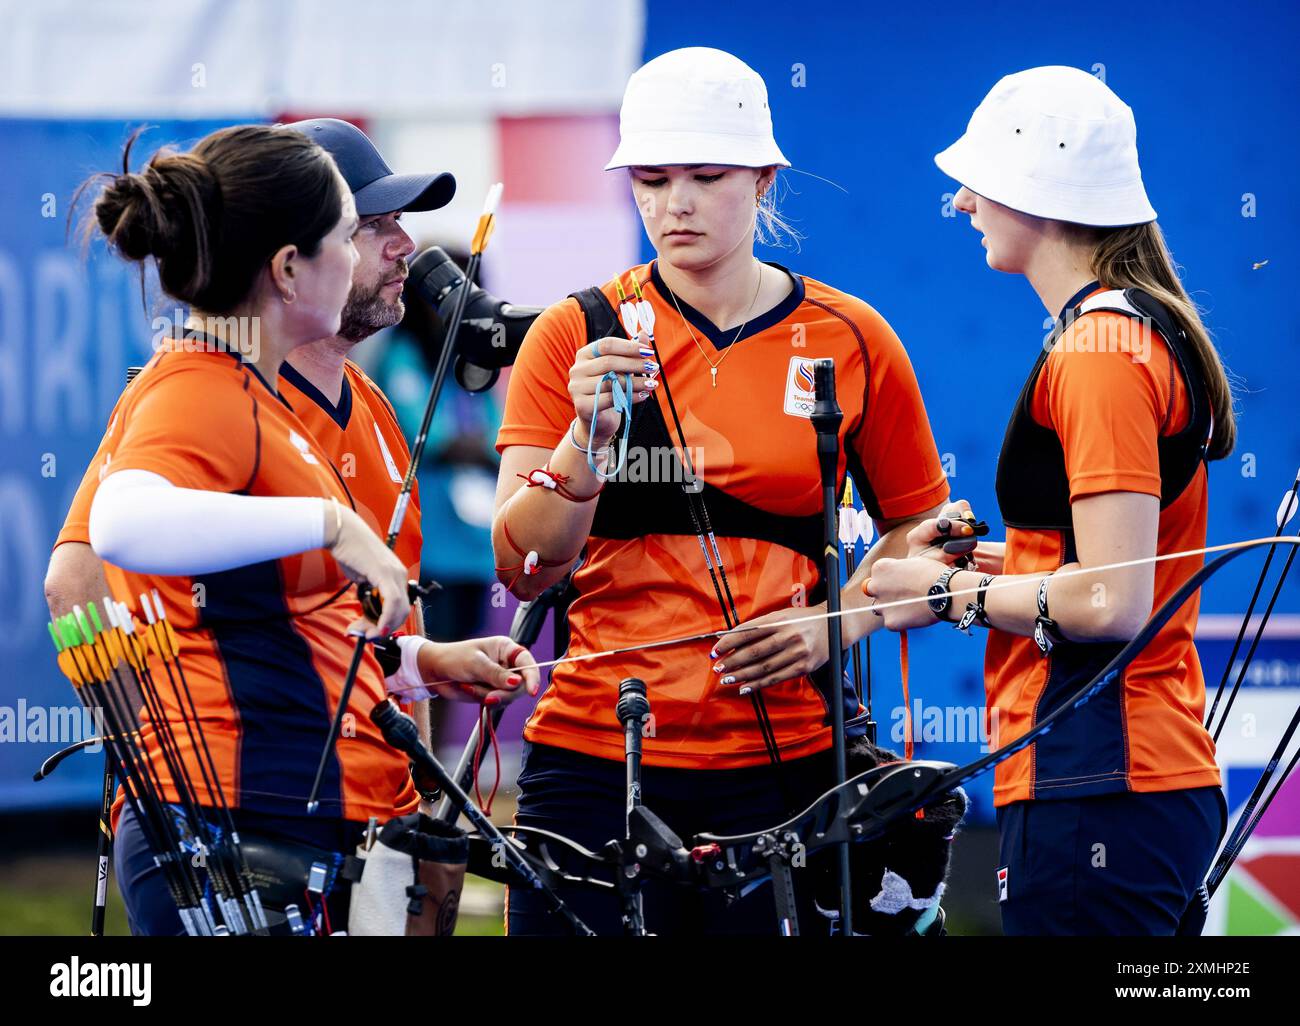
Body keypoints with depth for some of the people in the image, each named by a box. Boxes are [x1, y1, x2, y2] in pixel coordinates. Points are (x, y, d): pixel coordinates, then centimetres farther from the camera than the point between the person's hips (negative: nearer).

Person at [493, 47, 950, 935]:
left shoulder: (849, 342, 5)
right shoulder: (575, 337, 3)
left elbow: (917, 530, 14)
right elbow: (521, 568, -4)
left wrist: (834, 626, -4)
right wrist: (589, 435, -20)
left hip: (782, 758, 0)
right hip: (594, 754, 0)